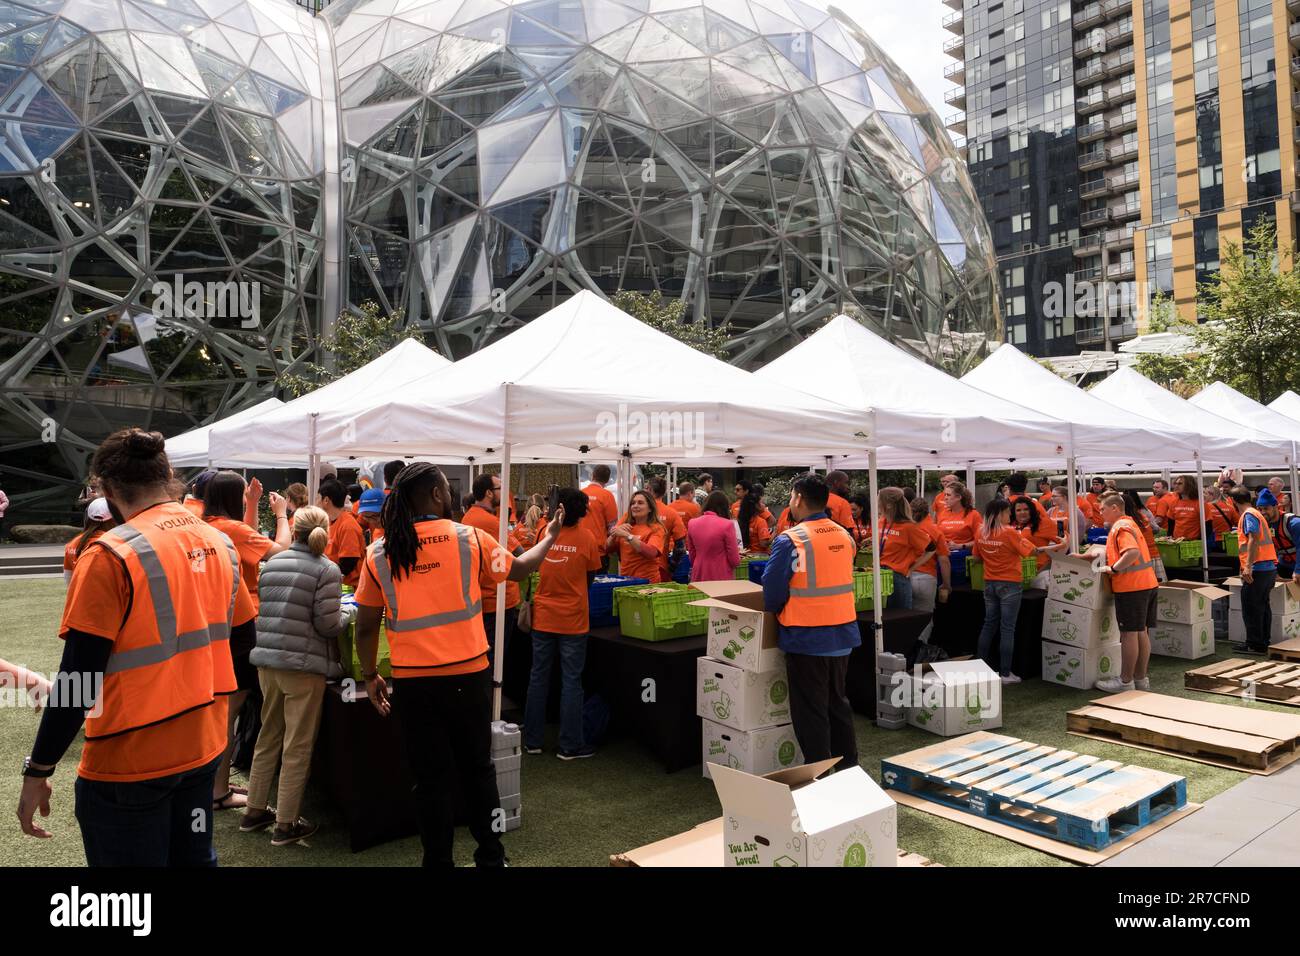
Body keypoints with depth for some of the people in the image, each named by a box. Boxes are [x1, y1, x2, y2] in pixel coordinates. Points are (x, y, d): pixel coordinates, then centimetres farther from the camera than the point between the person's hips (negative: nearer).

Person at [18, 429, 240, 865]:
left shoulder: (111, 554, -17)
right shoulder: (220, 542, 1)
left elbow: (79, 678, -17)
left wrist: (38, 770, -9)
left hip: (131, 764, -6)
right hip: (205, 746, 6)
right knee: (195, 858, 21)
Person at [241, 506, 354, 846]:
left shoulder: (271, 563, 8)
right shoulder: (326, 570, -10)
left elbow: (261, 611, 16)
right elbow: (327, 625, -13)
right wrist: (349, 612, 5)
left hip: (266, 661, 6)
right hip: (303, 665, -6)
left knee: (268, 738, 20)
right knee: (298, 748, 4)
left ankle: (255, 811, 31)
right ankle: (285, 825, 12)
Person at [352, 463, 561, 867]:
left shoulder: (378, 553, -3)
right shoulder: (470, 539, -6)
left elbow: (366, 626, 1)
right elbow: (519, 569, 10)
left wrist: (369, 675, 15)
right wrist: (549, 536, 26)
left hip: (413, 682, 1)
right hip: (469, 675, 0)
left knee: (431, 777, 13)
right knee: (477, 768, 17)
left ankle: (439, 859, 22)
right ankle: (490, 855, 28)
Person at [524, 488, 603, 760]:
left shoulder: (544, 532, -5)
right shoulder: (586, 538, -10)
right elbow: (590, 577, 1)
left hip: (543, 617, 3)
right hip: (572, 619, -3)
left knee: (538, 677, 13)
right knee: (571, 681, 5)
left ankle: (532, 740, 22)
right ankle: (570, 746, 11)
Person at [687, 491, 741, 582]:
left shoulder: (692, 524, 1)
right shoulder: (727, 525, -13)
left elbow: (692, 558, 10)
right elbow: (735, 561, -9)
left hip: (698, 578, 4)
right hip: (722, 578, -4)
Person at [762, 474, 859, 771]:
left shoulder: (790, 540, -17)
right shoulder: (844, 536, 2)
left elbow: (773, 592, -14)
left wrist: (775, 612, 6)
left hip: (806, 638, -6)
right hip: (843, 633, 6)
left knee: (811, 712, 5)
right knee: (837, 703, 21)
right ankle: (849, 767, 31)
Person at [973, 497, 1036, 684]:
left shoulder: (981, 532, 0)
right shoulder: (1009, 532, -17)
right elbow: (1028, 551, -14)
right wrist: (1021, 537, 1)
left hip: (989, 583, 6)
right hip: (1010, 584, -5)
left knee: (989, 624, 16)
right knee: (1007, 629, 0)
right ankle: (1005, 674, 3)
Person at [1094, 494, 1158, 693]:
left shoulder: (1120, 527, -13)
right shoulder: (1129, 523, 18)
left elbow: (1133, 552, -28)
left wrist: (1113, 569, -19)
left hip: (1131, 587, -10)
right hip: (1147, 583, 10)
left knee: (1129, 634, -3)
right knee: (1142, 632, 14)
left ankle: (1125, 681, 3)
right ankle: (1141, 679, 22)